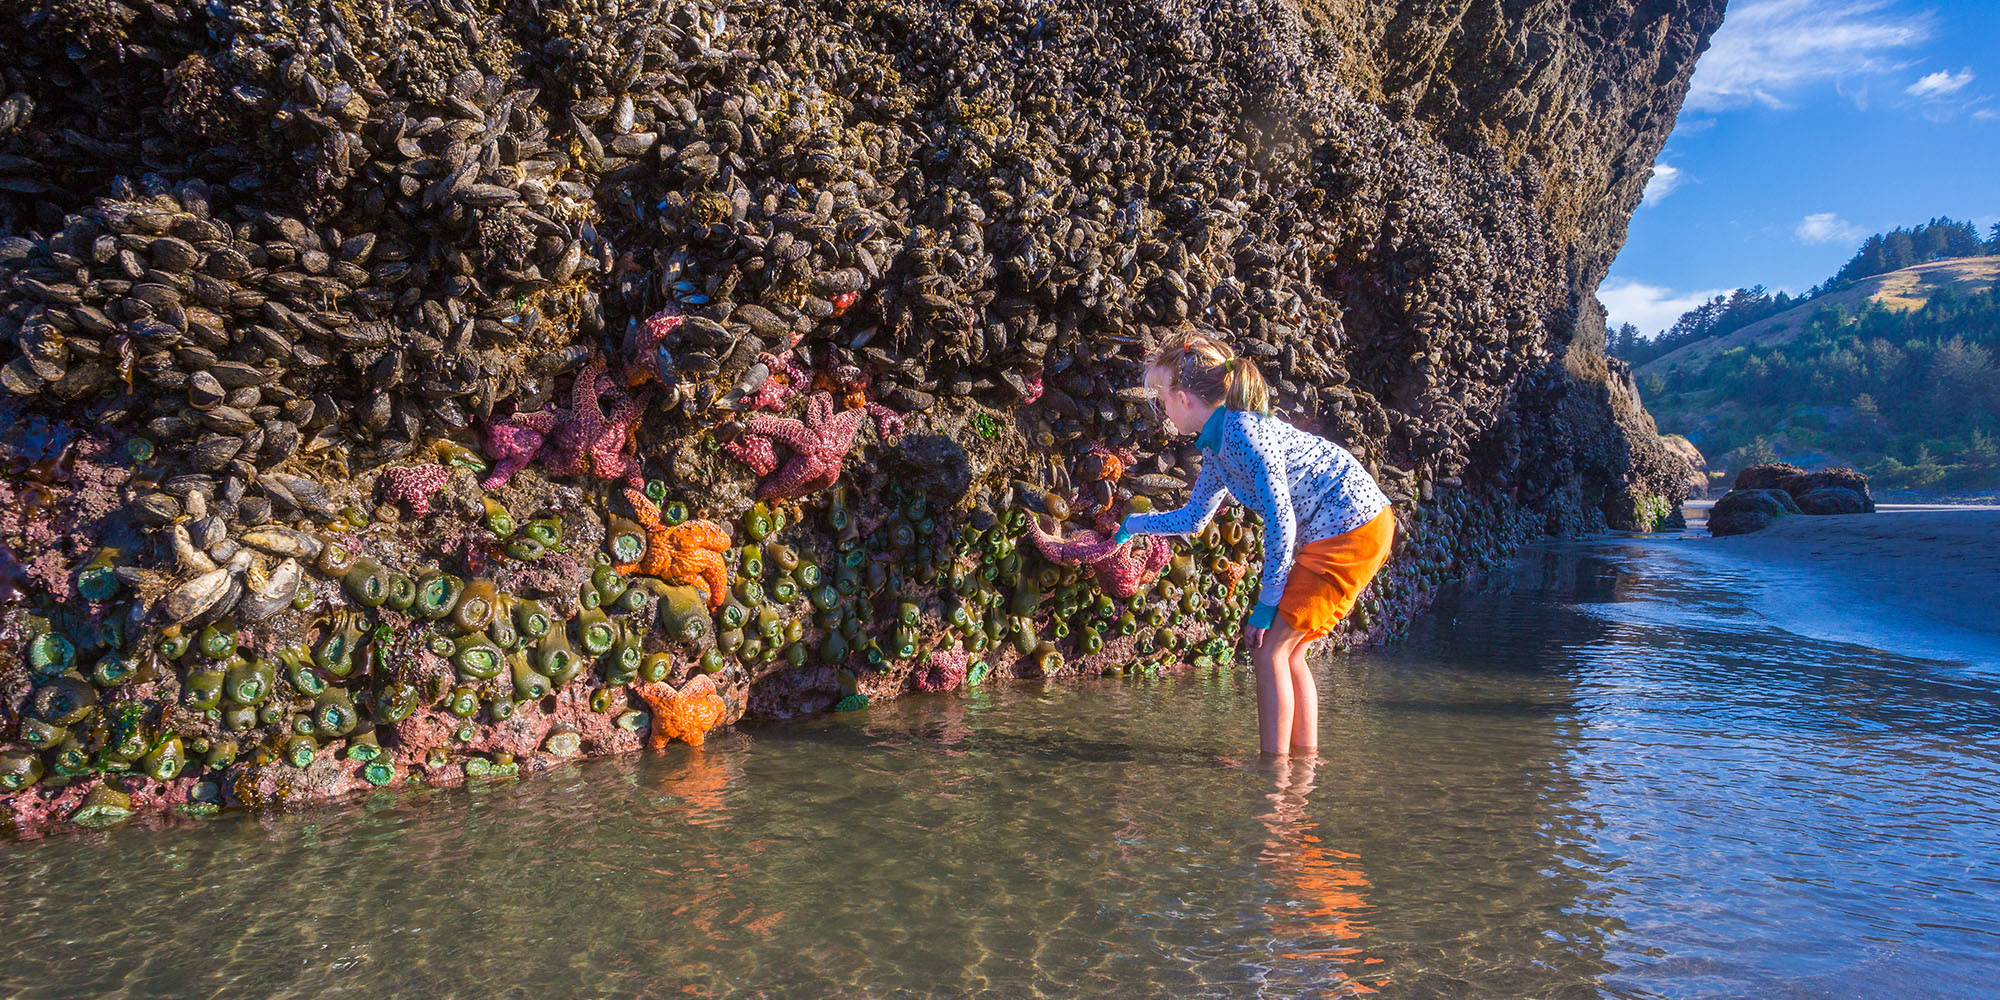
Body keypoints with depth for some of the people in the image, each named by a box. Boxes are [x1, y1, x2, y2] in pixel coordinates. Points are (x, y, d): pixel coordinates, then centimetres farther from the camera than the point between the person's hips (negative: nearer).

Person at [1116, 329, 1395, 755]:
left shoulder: (1242, 433, -20)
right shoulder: (1217, 444, 9)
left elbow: (1280, 520, -20)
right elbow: (1195, 517, 25)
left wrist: (1267, 603, -14)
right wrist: (1132, 524, 32)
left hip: (1349, 531, -9)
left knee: (1269, 647, -6)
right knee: (1286, 650, 13)